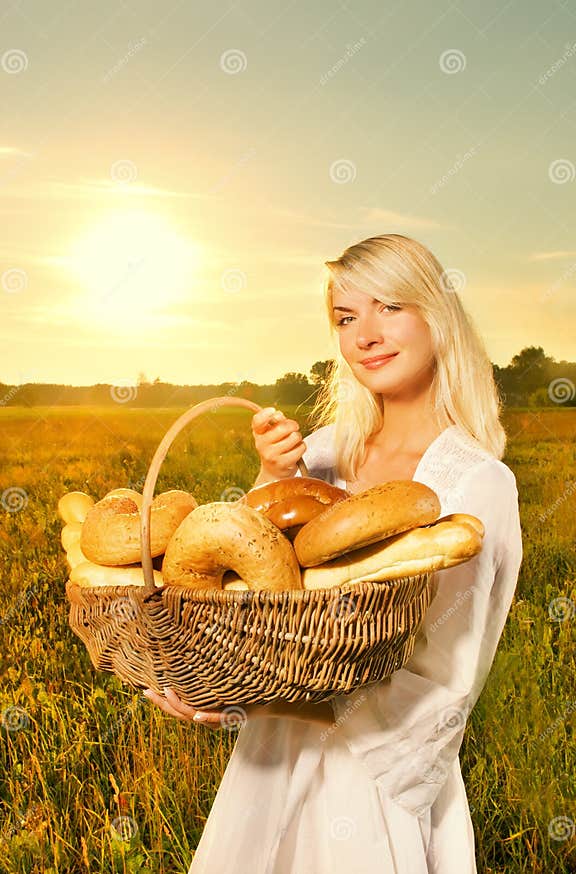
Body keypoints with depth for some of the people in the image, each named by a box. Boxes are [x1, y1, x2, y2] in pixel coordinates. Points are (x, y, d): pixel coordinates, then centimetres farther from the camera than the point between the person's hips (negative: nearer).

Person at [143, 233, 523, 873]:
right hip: (273, 757, 5)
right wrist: (271, 480, -15)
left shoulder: (479, 483, -17)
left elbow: (438, 688, -19)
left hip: (377, 775, -5)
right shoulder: (325, 448, -2)